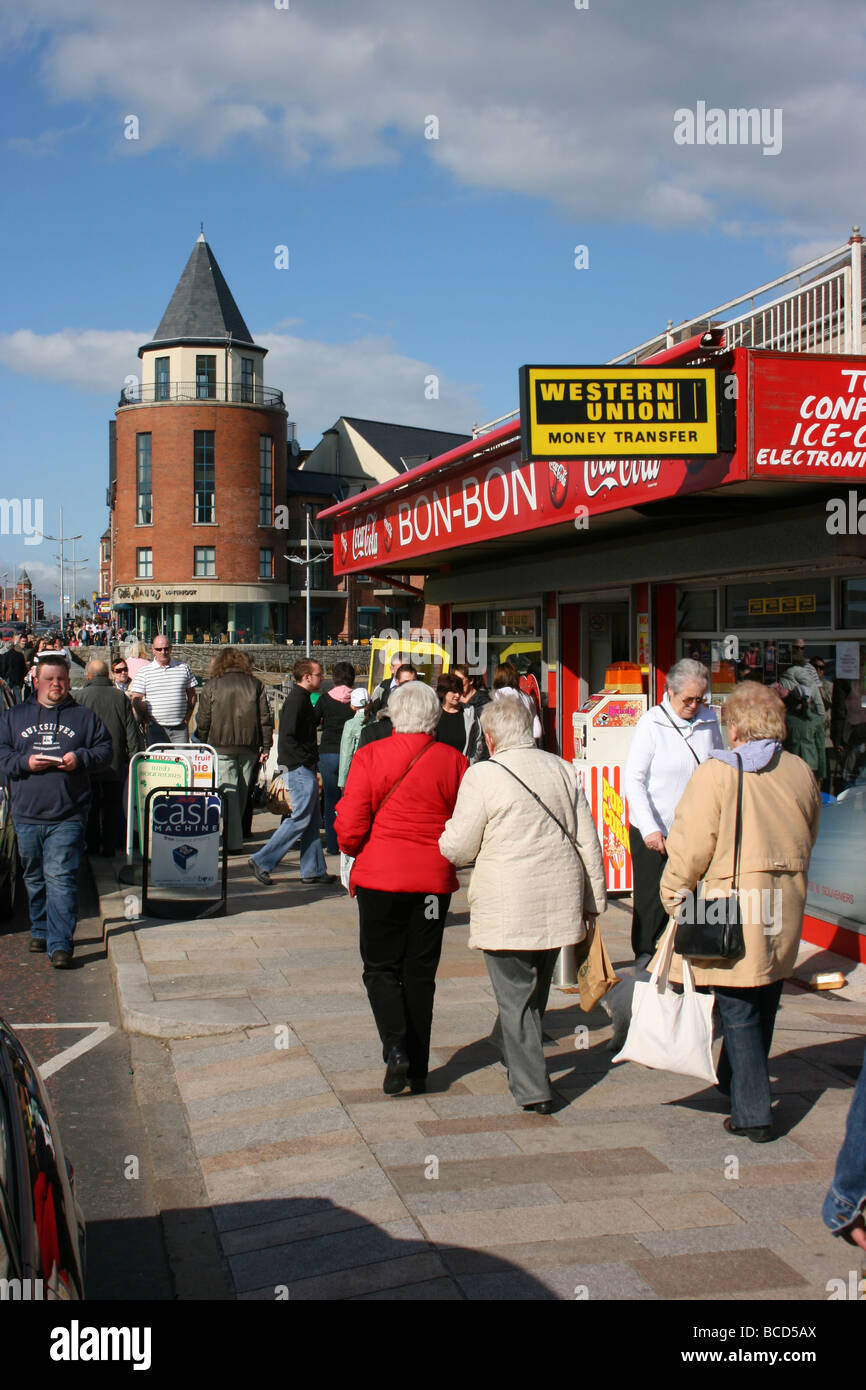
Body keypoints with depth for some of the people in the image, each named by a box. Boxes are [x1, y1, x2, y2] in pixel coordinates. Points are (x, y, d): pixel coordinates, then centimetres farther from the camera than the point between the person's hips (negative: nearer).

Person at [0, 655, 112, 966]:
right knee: (34, 878, 15)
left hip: (67, 815, -3)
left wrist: (80, 758, -11)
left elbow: (105, 750, 7)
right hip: (26, 814, 3)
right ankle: (40, 931, 33)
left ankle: (60, 944, -11)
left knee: (61, 879, -11)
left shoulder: (84, 717, 8)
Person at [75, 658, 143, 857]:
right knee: (112, 806, 9)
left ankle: (92, 846, 16)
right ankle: (109, 847, 11)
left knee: (90, 806, 11)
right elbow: (132, 731, 2)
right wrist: (134, 757, 9)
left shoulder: (80, 696, -8)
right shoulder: (121, 697, -1)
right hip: (116, 765, 2)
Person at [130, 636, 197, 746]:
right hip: (156, 728, -1)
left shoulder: (183, 668, 9)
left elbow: (192, 695, 14)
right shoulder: (143, 672, 3)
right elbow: (136, 700, 1)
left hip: (180, 728, 1)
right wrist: (146, 720, -4)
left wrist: (187, 718, 7)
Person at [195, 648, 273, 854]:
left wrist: (203, 745, 11)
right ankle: (234, 835, 23)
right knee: (242, 793, 13)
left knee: (229, 793, -2)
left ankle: (234, 842, -8)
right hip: (249, 746, 2)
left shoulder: (211, 686, 1)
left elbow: (203, 721, 1)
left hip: (222, 746, -2)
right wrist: (266, 747, 6)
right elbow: (265, 718, 3)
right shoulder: (255, 684, 6)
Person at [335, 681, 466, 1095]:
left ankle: (396, 1049, -11)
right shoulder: (453, 761, -2)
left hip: (380, 876, -2)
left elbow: (349, 829, -9)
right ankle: (418, 1070, 15)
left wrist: (355, 851, 13)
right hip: (434, 879, 2)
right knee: (420, 972, 11)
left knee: (380, 968, 9)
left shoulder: (369, 757, -7)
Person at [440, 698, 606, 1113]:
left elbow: (458, 849, -6)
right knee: (536, 987, 22)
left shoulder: (483, 776, -11)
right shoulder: (563, 769, 5)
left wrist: (446, 833, 16)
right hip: (560, 901, 6)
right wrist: (594, 898, 15)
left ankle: (532, 1088, 3)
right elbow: (588, 841, 8)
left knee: (516, 994, 4)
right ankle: (508, 1046, 43)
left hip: (508, 905, -5)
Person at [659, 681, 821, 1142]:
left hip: (733, 912, -6)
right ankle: (736, 1082, 39)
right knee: (764, 1007, 20)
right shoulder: (801, 772, 4)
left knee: (738, 1012, 3)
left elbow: (691, 847, -14)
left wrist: (673, 893, 1)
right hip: (784, 910, 6)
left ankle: (753, 1115, 5)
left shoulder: (715, 773, -14)